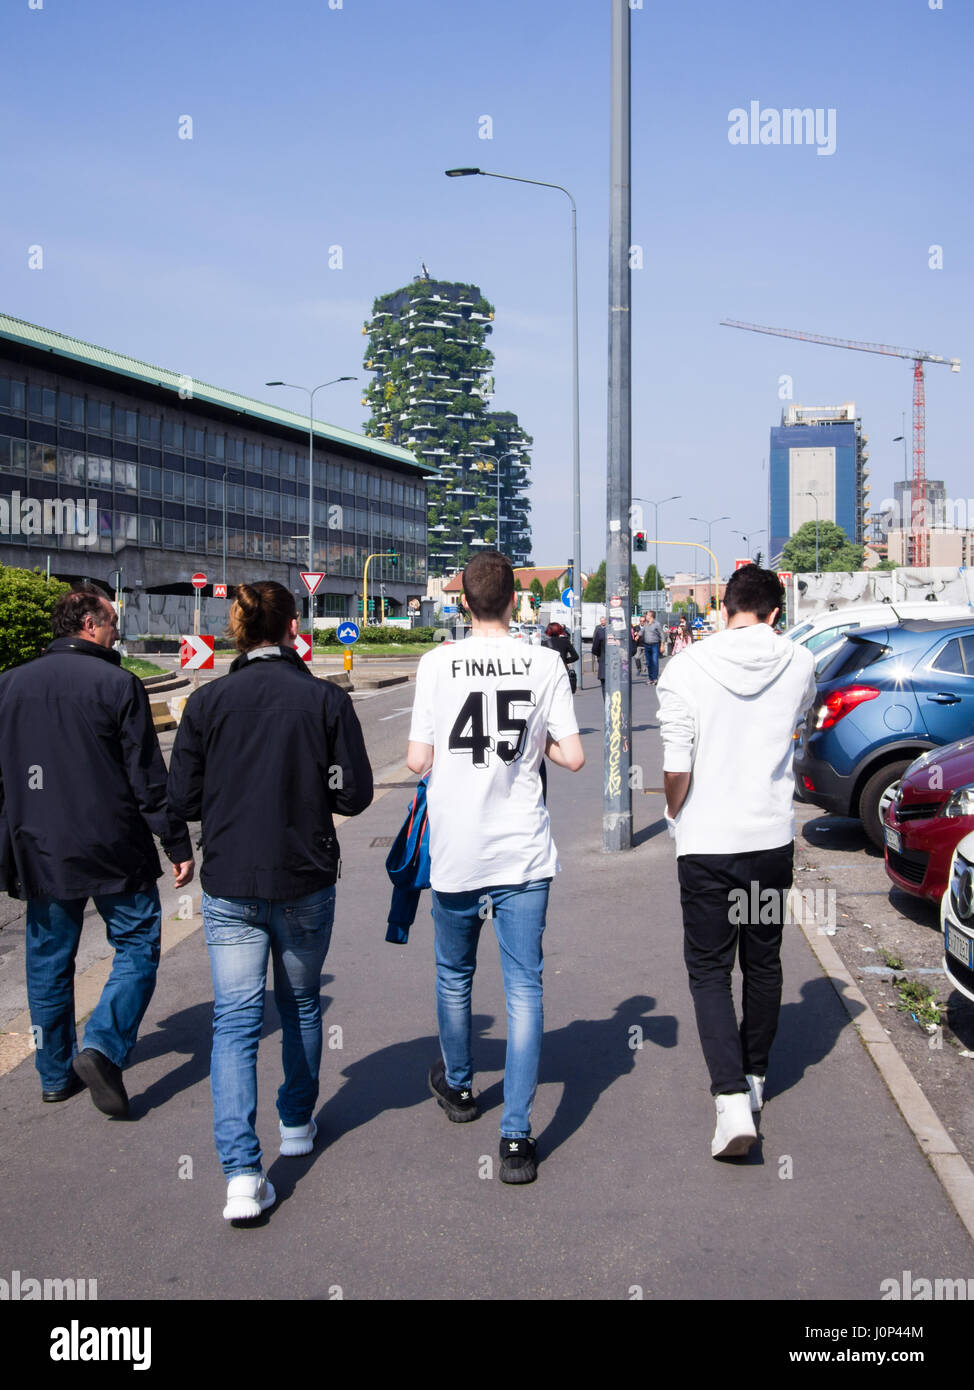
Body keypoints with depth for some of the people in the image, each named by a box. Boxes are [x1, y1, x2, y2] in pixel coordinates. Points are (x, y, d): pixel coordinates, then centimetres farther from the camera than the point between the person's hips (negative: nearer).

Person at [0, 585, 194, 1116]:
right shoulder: (118, 684, -10)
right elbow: (148, 778, -11)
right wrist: (178, 845, -5)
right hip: (114, 852, -5)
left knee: (49, 960, 15)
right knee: (137, 947, 7)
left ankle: (55, 1074, 23)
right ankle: (104, 1045, -11)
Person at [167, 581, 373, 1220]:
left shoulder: (207, 701, -5)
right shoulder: (327, 699, -8)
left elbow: (184, 798, -2)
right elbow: (355, 795, -7)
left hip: (229, 885, 0)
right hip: (305, 880, 0)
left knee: (235, 1019, 2)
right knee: (301, 1004, 21)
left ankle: (242, 1171, -7)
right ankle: (298, 1123, 37)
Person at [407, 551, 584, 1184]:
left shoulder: (438, 664, -7)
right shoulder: (546, 664, -5)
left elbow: (418, 760, -5)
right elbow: (573, 756, -5)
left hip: (456, 851, 0)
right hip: (523, 852, 0)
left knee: (454, 975, 21)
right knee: (524, 988, 3)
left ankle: (457, 1085, 42)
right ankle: (517, 1137, 0)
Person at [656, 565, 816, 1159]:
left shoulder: (684, 671, -12)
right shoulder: (800, 663, -3)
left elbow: (677, 768, -11)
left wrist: (676, 814, 8)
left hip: (707, 843, -3)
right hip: (773, 838, 3)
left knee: (710, 970, 5)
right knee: (764, 964, 18)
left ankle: (732, 1098, -8)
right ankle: (755, 1076, 33)